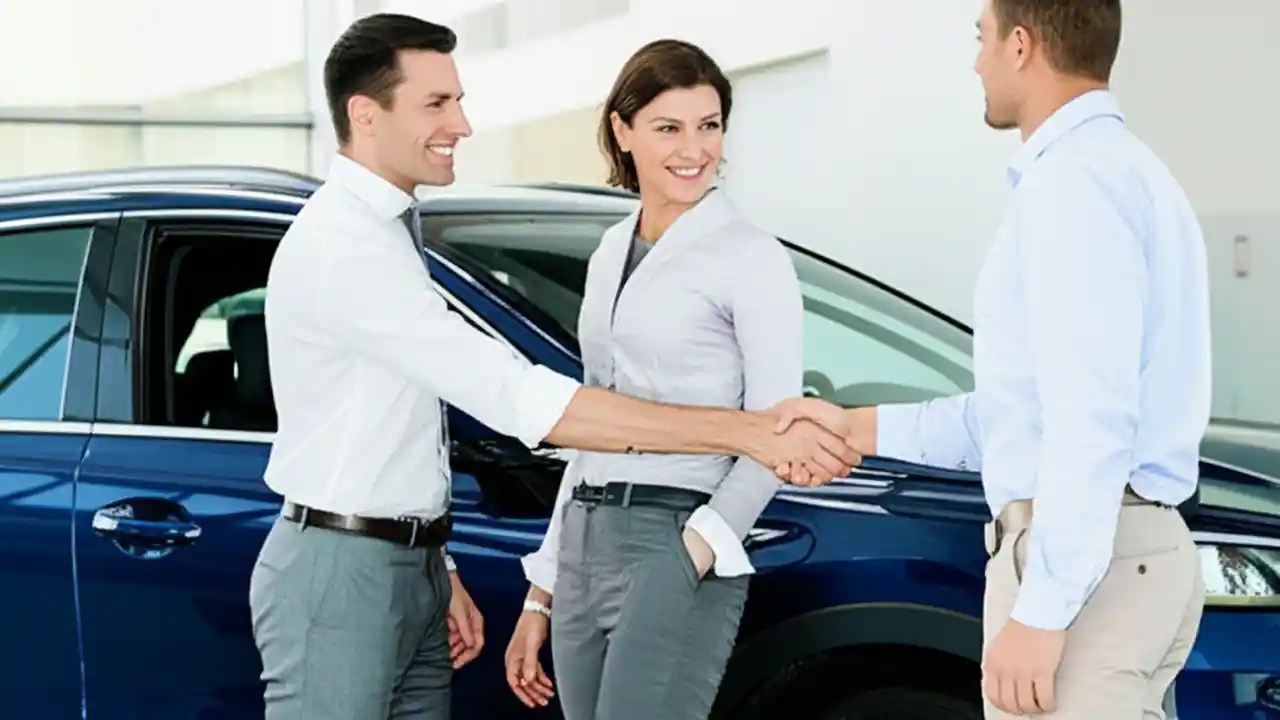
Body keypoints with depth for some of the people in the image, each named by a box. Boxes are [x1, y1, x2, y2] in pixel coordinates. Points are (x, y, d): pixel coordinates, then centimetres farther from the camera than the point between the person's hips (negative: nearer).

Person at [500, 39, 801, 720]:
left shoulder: (750, 256, -5)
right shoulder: (610, 253, 16)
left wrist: (700, 548, -22)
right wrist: (542, 591, 19)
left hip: (676, 544, -7)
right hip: (583, 548, 7)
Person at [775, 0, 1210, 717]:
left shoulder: (1073, 181, -13)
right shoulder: (1127, 172, 19)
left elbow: (1094, 423, -21)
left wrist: (1040, 612, -22)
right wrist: (863, 428, 21)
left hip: (1084, 561, -10)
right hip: (1137, 549, 10)